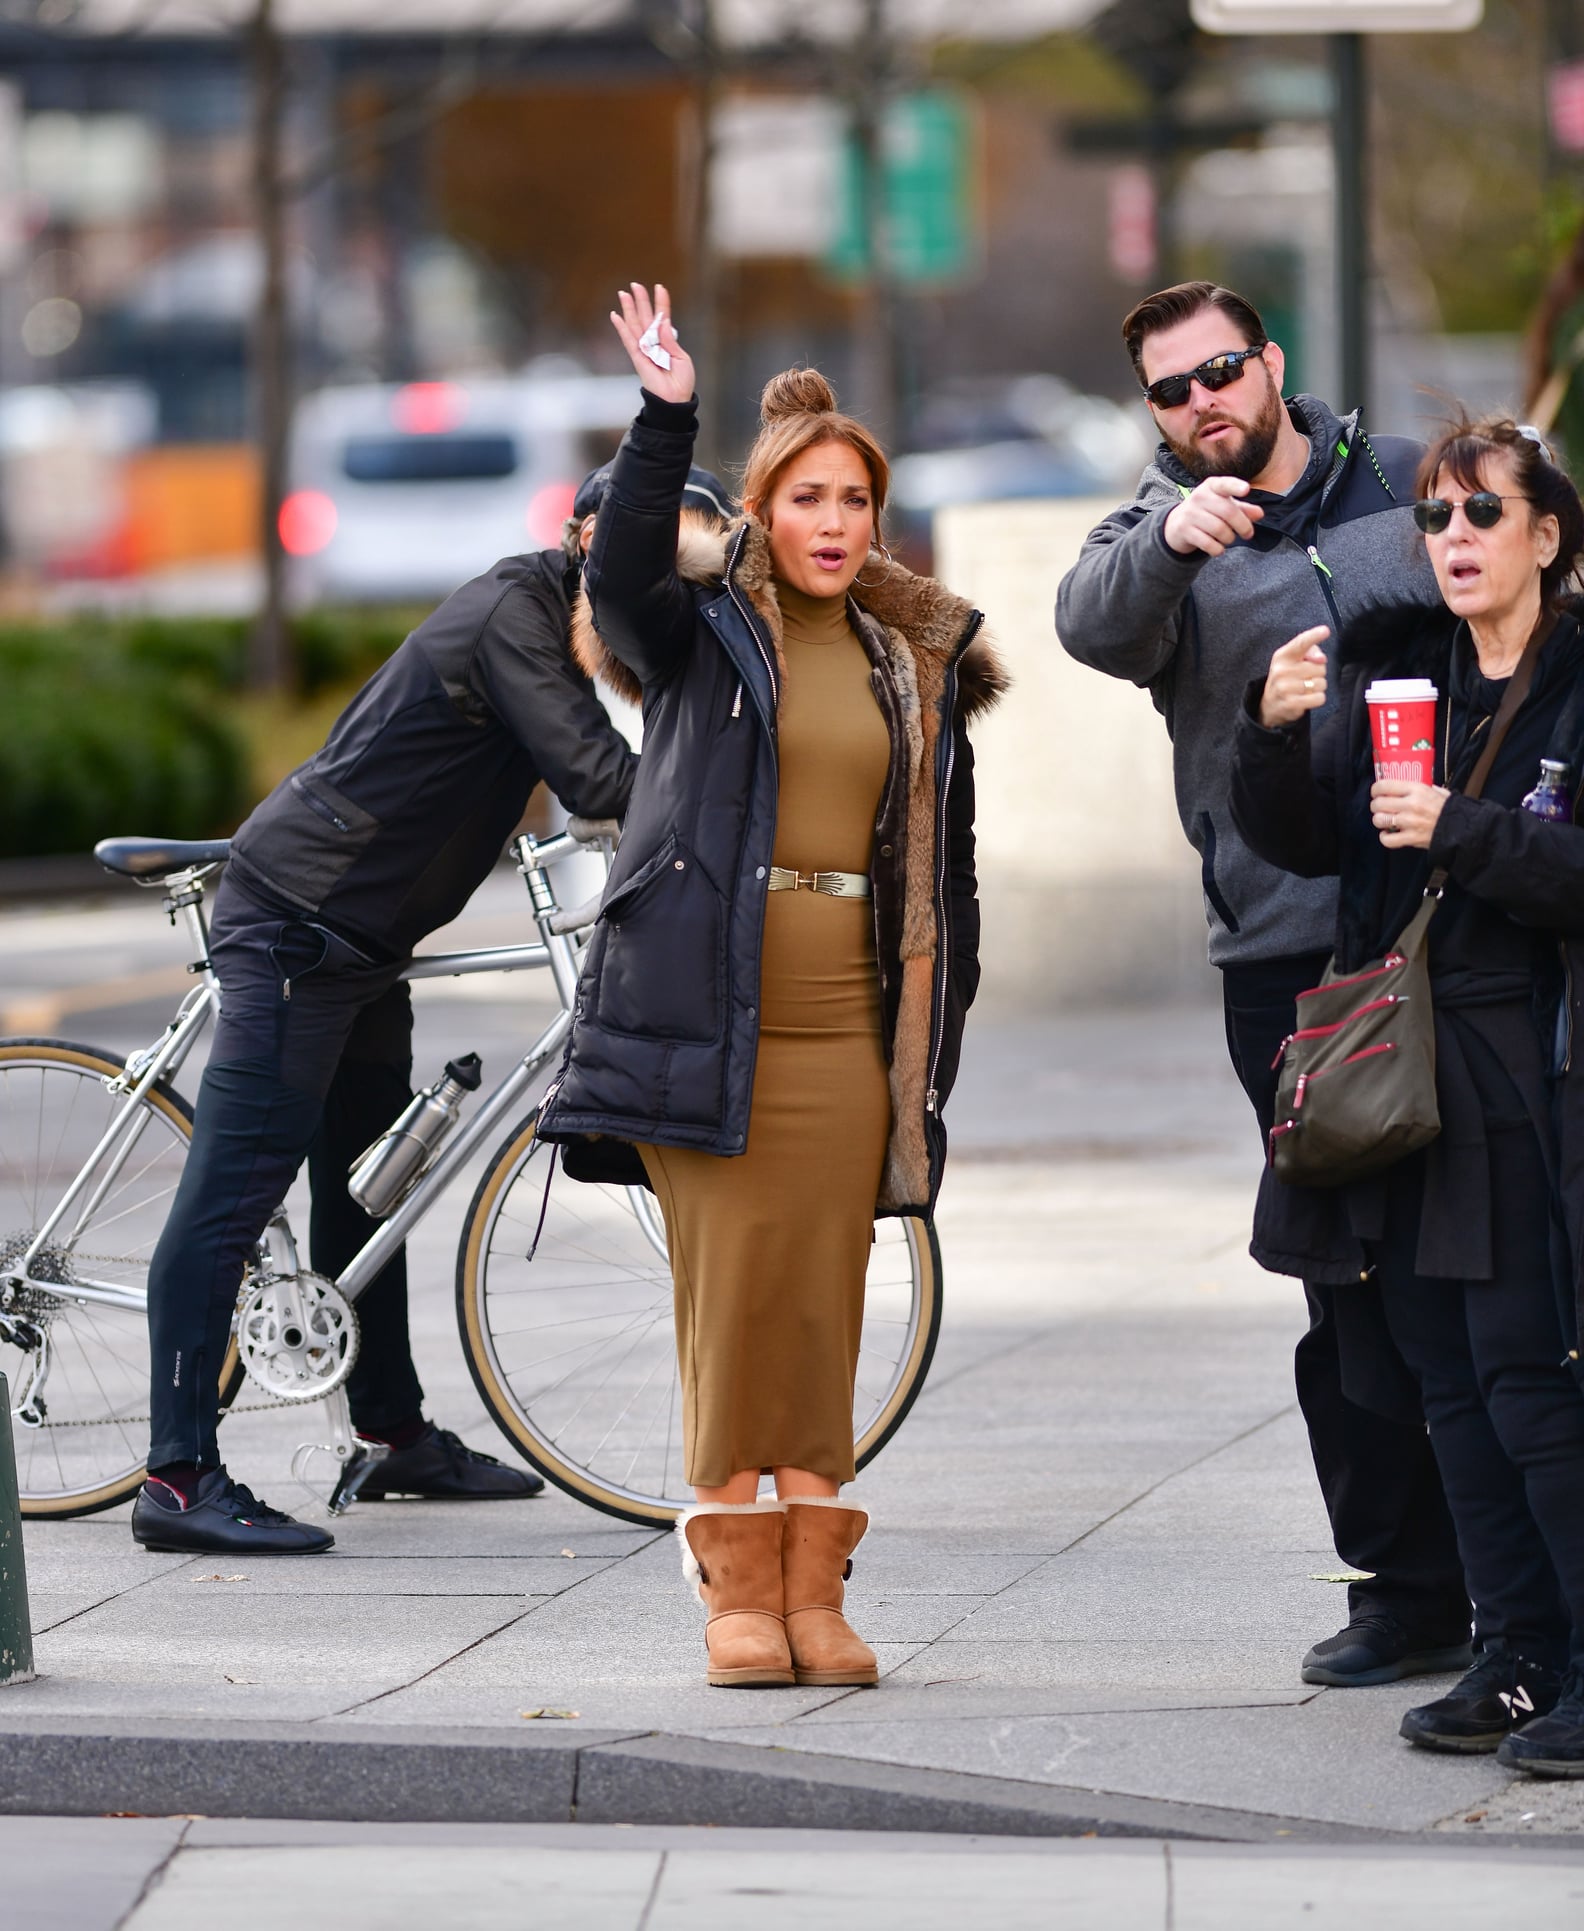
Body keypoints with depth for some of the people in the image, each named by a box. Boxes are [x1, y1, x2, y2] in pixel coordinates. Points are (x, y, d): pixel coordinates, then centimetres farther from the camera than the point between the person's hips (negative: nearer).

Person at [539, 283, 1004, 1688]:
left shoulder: (920, 659, 14)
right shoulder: (702, 630, 4)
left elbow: (945, 846, 17)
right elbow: (621, 575, -19)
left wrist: (945, 1003, 12)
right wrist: (665, 418, -28)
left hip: (850, 1018, 3)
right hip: (710, 1012, -3)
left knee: (825, 1298, 2)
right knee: (730, 1292, -4)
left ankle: (814, 1587, 6)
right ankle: (737, 1586, 1)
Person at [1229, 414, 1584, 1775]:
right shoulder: (1389, 668, 12)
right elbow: (1299, 841, 10)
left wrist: (1464, 832, -20)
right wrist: (1277, 736, -7)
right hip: (1401, 1069, 6)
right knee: (1453, 1381, 8)